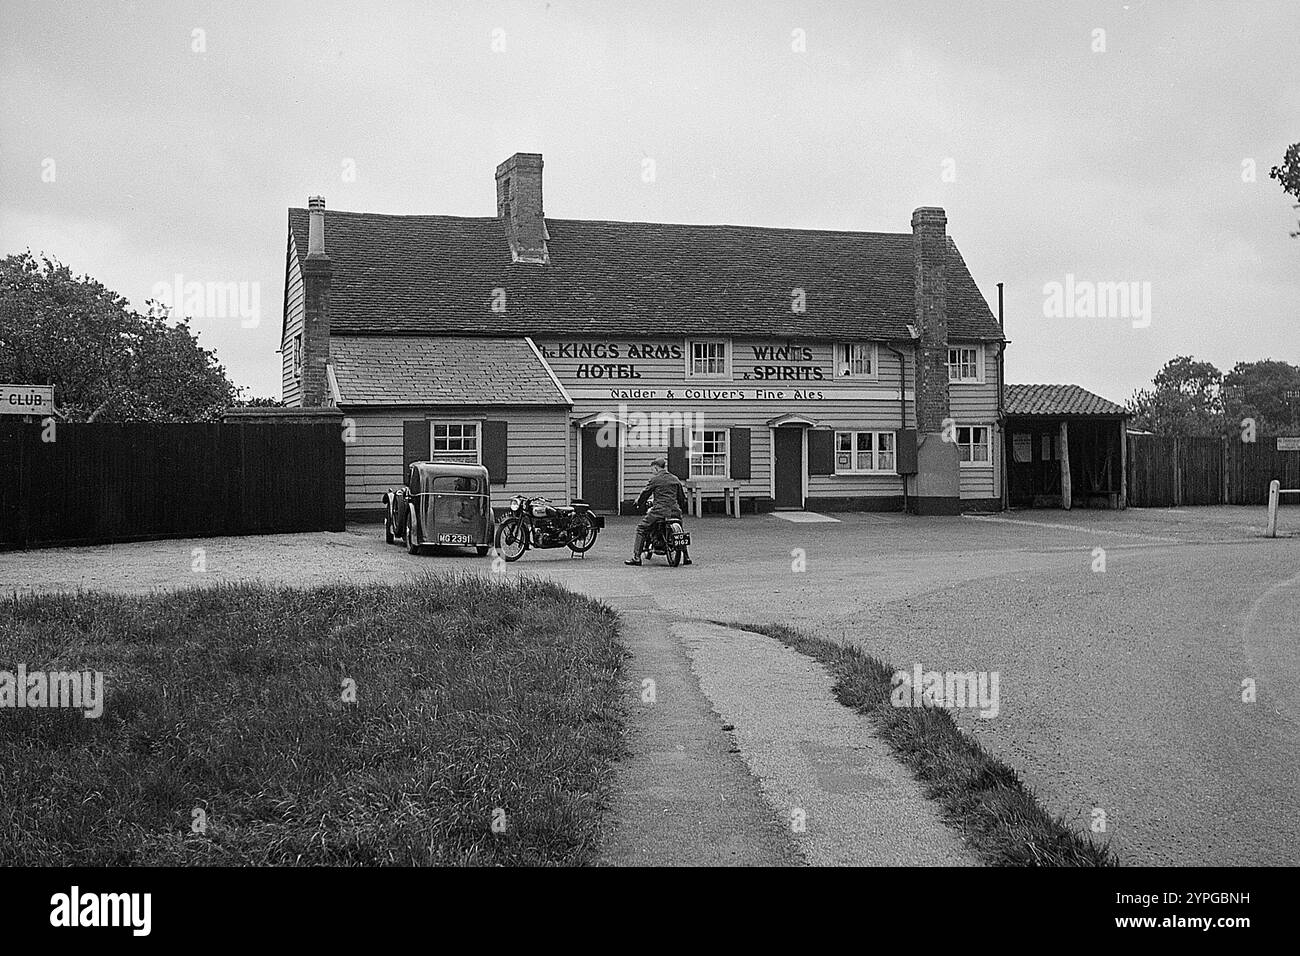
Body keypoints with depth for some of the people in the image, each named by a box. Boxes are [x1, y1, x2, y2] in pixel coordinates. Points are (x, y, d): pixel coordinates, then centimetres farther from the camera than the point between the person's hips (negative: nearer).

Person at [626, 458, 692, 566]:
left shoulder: (655, 479, 0)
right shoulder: (675, 479, 15)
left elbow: (645, 493, 4)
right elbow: (682, 497, 20)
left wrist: (639, 503, 22)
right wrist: (681, 508, 35)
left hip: (659, 511, -5)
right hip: (675, 511, 5)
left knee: (641, 529, 4)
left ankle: (636, 557, -4)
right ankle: (686, 557, 22)